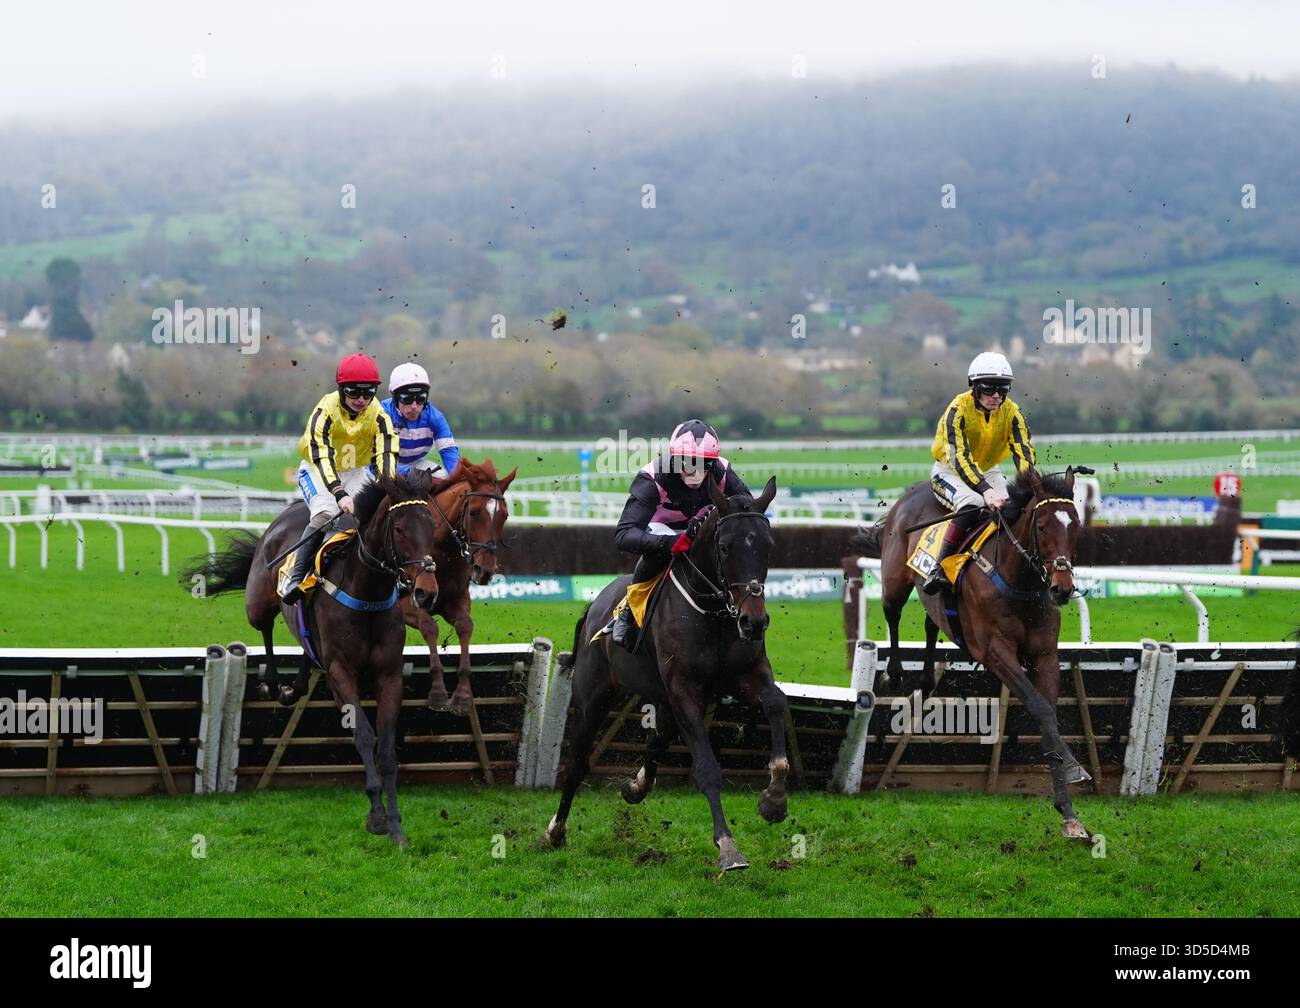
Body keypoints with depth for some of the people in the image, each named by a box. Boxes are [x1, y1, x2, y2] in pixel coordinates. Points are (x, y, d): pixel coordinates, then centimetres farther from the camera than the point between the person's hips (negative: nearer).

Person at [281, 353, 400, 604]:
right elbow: (321, 457, -35)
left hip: (357, 472, 4)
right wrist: (339, 494, -48)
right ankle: (296, 578, -30)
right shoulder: (325, 411, -26)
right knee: (325, 514, -29)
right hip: (318, 471, -4)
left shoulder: (378, 415, -16)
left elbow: (386, 457, -23)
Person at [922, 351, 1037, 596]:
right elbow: (959, 457, -35)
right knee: (972, 504, -35)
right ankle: (939, 568, -31)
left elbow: (1024, 451, -17)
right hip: (949, 471, -5)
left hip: (987, 471, 5)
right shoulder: (958, 410, -24)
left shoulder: (1011, 412, -10)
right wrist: (986, 491, -49)